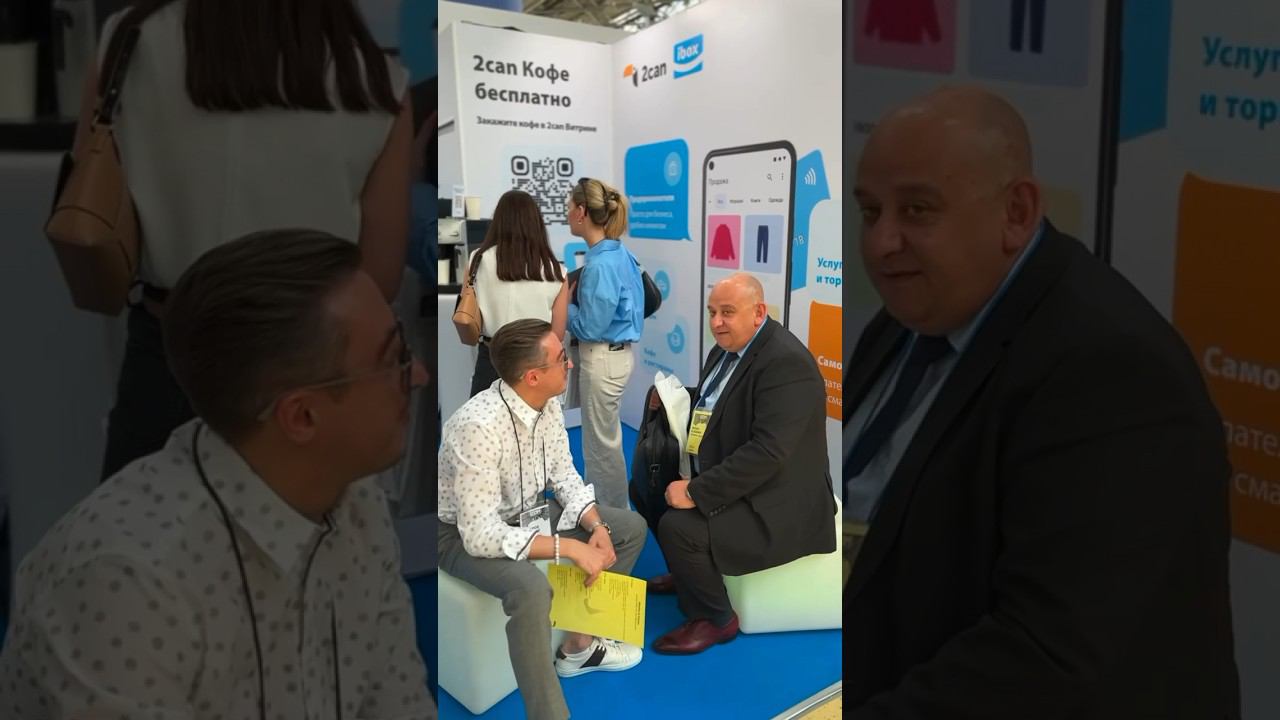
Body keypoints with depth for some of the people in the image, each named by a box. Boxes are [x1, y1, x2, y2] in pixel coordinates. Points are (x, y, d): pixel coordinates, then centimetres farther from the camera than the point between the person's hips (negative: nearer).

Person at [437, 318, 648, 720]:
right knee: (531, 589, -37)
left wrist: (597, 526, -13)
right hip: (466, 534, -8)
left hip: (527, 512, 8)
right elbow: (481, 535, -34)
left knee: (630, 528, 5)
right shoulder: (479, 426, -34)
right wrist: (570, 547, -33)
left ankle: (578, 645, 16)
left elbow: (564, 476, 4)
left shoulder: (548, 404, -10)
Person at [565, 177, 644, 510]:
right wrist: (574, 293, 1)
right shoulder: (616, 253, 5)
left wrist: (565, 300, -7)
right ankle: (609, 511, 36)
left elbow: (589, 328, -21)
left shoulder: (601, 264, -24)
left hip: (603, 359, -10)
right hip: (611, 355, 10)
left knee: (601, 443, 6)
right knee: (604, 438, 21)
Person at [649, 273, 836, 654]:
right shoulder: (727, 348, 5)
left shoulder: (786, 363, -25)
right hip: (727, 478, 10)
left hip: (774, 502, -10)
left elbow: (768, 452, -31)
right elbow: (713, 409, 17)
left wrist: (698, 492, -30)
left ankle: (714, 618, 0)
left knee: (679, 526, -25)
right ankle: (687, 572, 29)